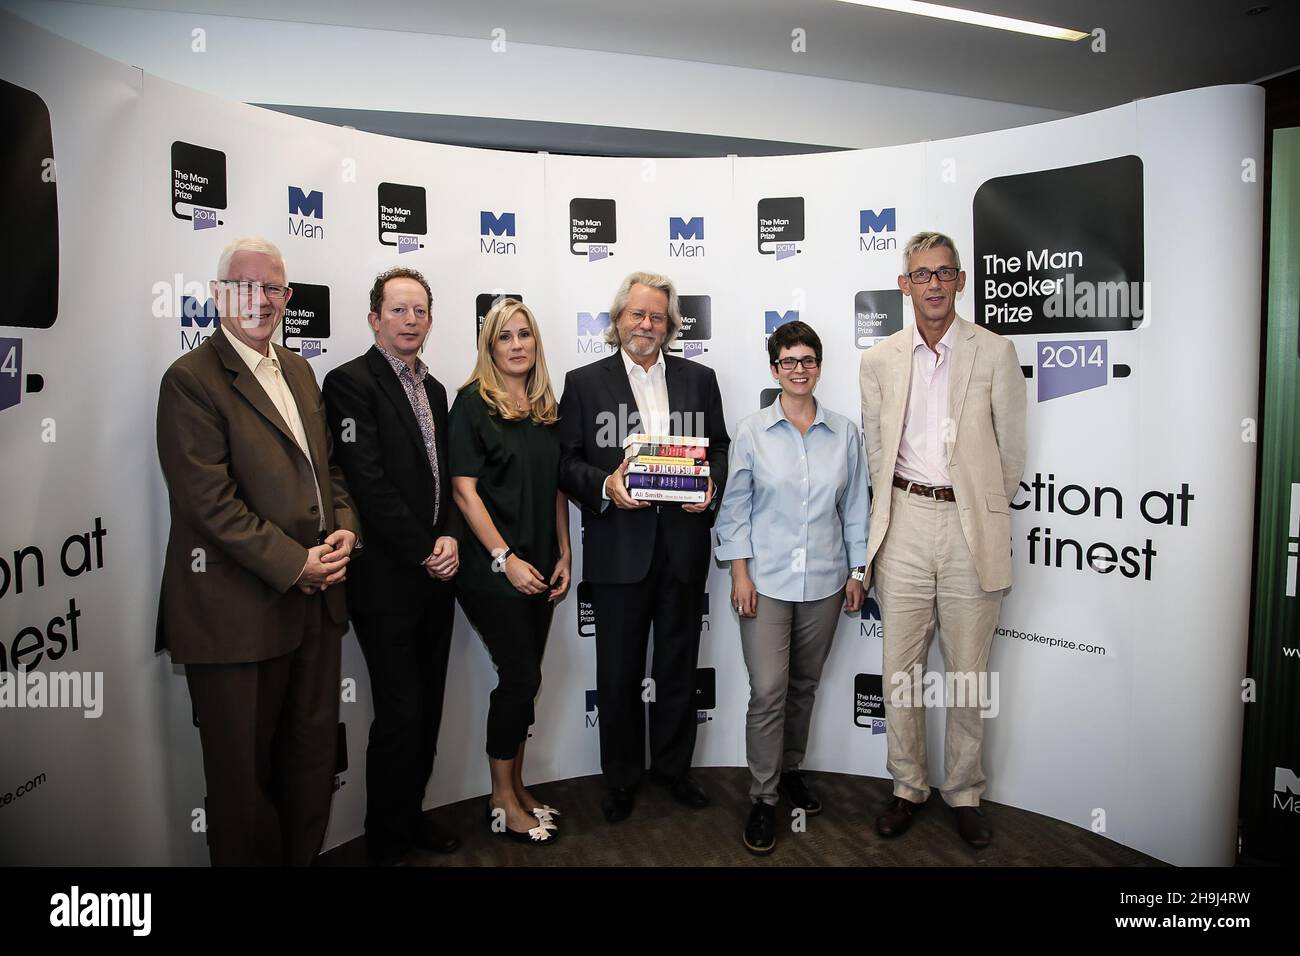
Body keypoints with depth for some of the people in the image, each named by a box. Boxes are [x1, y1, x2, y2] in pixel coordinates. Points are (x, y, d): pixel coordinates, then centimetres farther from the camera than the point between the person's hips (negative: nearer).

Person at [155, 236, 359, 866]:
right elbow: (210, 500, -17)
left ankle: (303, 858, 35)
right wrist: (295, 564, -17)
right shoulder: (191, 379, -10)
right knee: (244, 772, 9)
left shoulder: (299, 371, 13)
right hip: (240, 608, -7)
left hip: (315, 597, 7)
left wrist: (344, 530, -1)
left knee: (313, 759, 18)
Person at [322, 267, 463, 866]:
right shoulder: (351, 382, -10)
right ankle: (386, 842, 19)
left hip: (435, 574, 7)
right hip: (387, 579, -7)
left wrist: (450, 537, -3)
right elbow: (369, 484, -17)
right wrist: (424, 553, -13)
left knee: (428, 706, 14)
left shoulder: (434, 389, 14)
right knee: (401, 712, -1)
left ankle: (410, 814, 32)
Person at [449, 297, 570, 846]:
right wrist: (505, 559, -16)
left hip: (538, 569, 6)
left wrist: (564, 556, 6)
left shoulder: (546, 407, 11)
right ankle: (503, 803, 14)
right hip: (493, 569, -6)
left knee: (522, 678, 11)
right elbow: (464, 490, -12)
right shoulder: (474, 403, -7)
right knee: (522, 676, -3)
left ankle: (515, 789, 26)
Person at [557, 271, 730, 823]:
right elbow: (568, 462, 0)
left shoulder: (699, 379, 10)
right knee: (619, 669, 8)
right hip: (619, 546, -2)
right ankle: (621, 777, 26)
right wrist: (604, 484, -18)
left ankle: (673, 766, 33)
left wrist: (711, 486, -8)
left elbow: (720, 448, 11)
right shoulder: (584, 383, 3)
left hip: (684, 544, 2)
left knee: (678, 663, 15)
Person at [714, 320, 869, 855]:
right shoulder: (752, 432, -2)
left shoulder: (844, 434, 4)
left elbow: (855, 508, 9)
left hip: (824, 582, 3)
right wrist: (740, 573, -6)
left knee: (804, 686, 14)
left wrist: (856, 572, 7)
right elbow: (735, 507, -1)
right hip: (766, 580, -2)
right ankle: (764, 799, 9)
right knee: (768, 692, -6)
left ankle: (790, 771, 34)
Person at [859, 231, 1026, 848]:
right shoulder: (879, 361, 7)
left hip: (971, 528, -1)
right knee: (900, 670, 7)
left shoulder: (995, 353, 1)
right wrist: (894, 512, 12)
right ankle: (909, 787, 26)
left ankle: (964, 794, 26)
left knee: (967, 674, 7)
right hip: (905, 523, 2)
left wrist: (984, 511, 11)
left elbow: (1010, 450, 7)